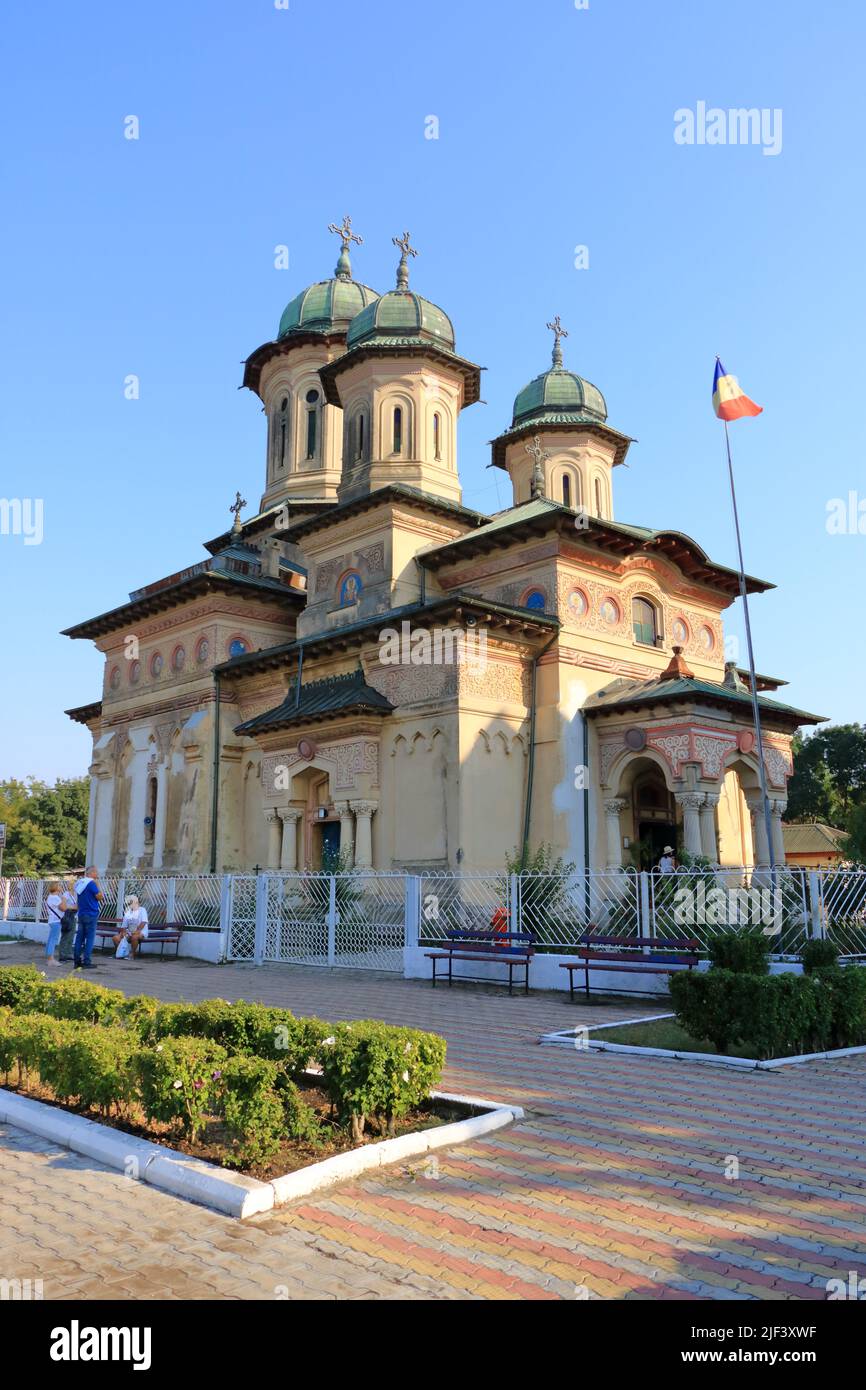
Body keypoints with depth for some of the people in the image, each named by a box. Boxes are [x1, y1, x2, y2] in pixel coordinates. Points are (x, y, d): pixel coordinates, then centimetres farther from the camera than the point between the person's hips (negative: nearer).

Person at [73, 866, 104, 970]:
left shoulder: (79, 883, 11)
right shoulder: (91, 883, -15)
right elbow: (100, 897, -12)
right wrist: (98, 884, -6)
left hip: (81, 914, 8)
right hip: (91, 915, -8)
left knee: (79, 937, 9)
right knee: (90, 938, -4)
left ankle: (77, 961, 11)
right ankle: (86, 962, -6)